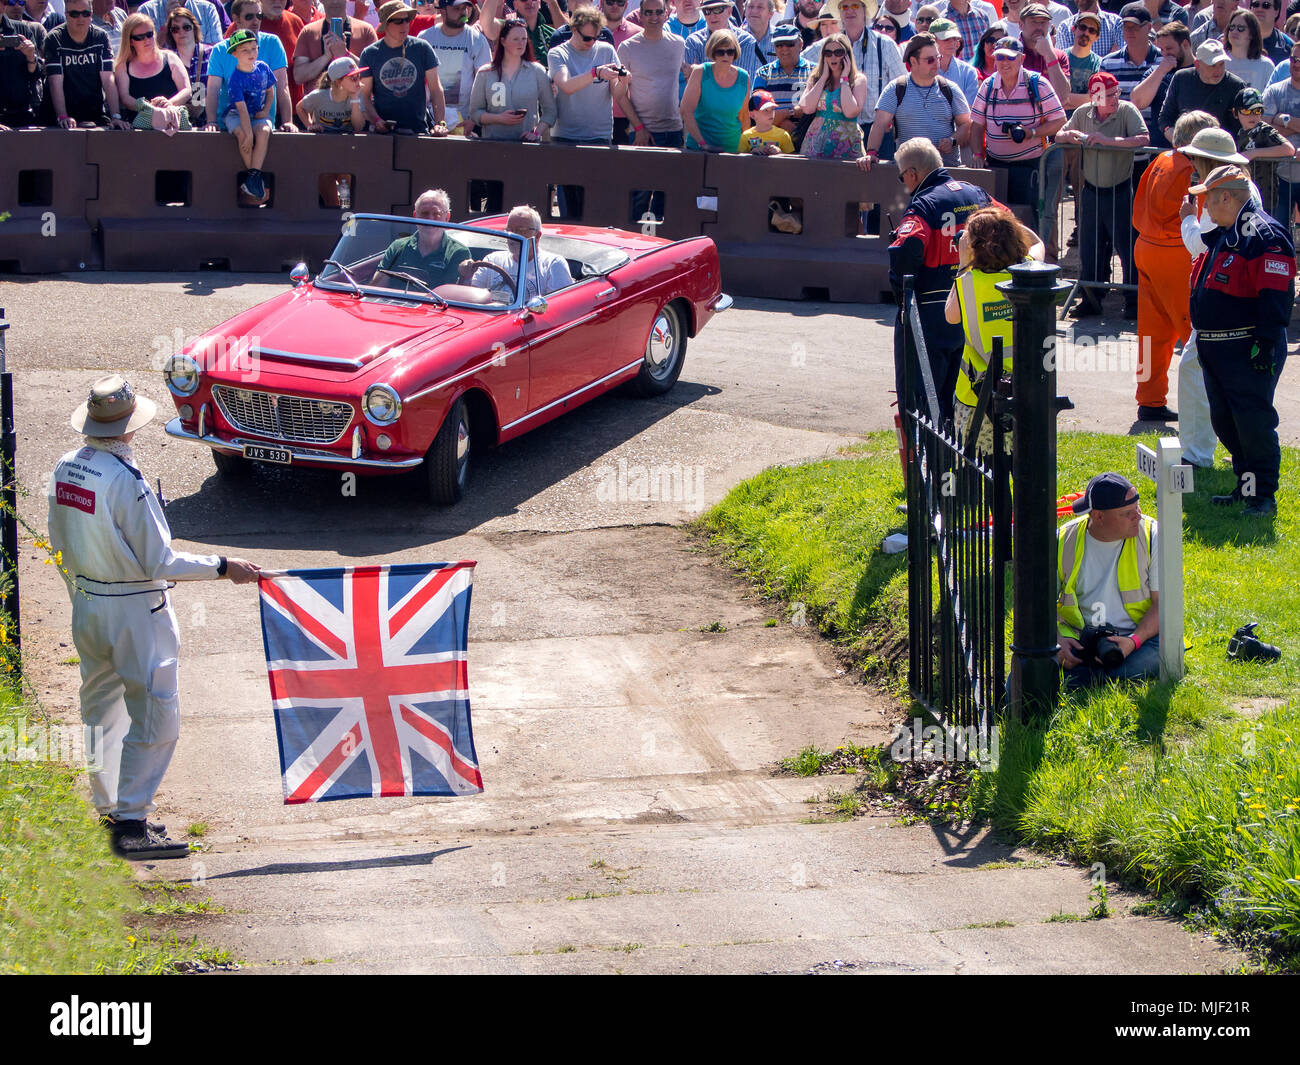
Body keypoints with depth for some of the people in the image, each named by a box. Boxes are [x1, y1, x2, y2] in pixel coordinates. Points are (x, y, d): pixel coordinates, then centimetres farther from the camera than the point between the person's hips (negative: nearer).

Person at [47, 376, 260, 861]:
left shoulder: (66, 468, 0)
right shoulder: (125, 480, -24)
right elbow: (159, 563, -21)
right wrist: (223, 567, -12)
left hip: (86, 603, 9)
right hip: (134, 609, -9)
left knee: (101, 709, 20)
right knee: (155, 717, -2)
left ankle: (108, 808, 29)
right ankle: (131, 822, -4)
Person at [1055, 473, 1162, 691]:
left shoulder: (1152, 535, -3)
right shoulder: (1063, 540, 0)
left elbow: (1163, 603, -4)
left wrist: (1134, 640, -21)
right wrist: (1056, 639, -14)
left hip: (1141, 633, 0)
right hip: (1078, 638, 0)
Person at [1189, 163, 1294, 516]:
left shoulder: (1264, 235, -16)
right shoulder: (1221, 237, 15)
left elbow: (1275, 295, -21)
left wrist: (1266, 342, -24)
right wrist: (1204, 339, 23)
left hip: (1248, 351, -10)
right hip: (1216, 350, 10)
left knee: (1253, 421, -7)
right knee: (1224, 420, 13)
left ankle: (1263, 496, 0)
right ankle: (1246, 485, 24)